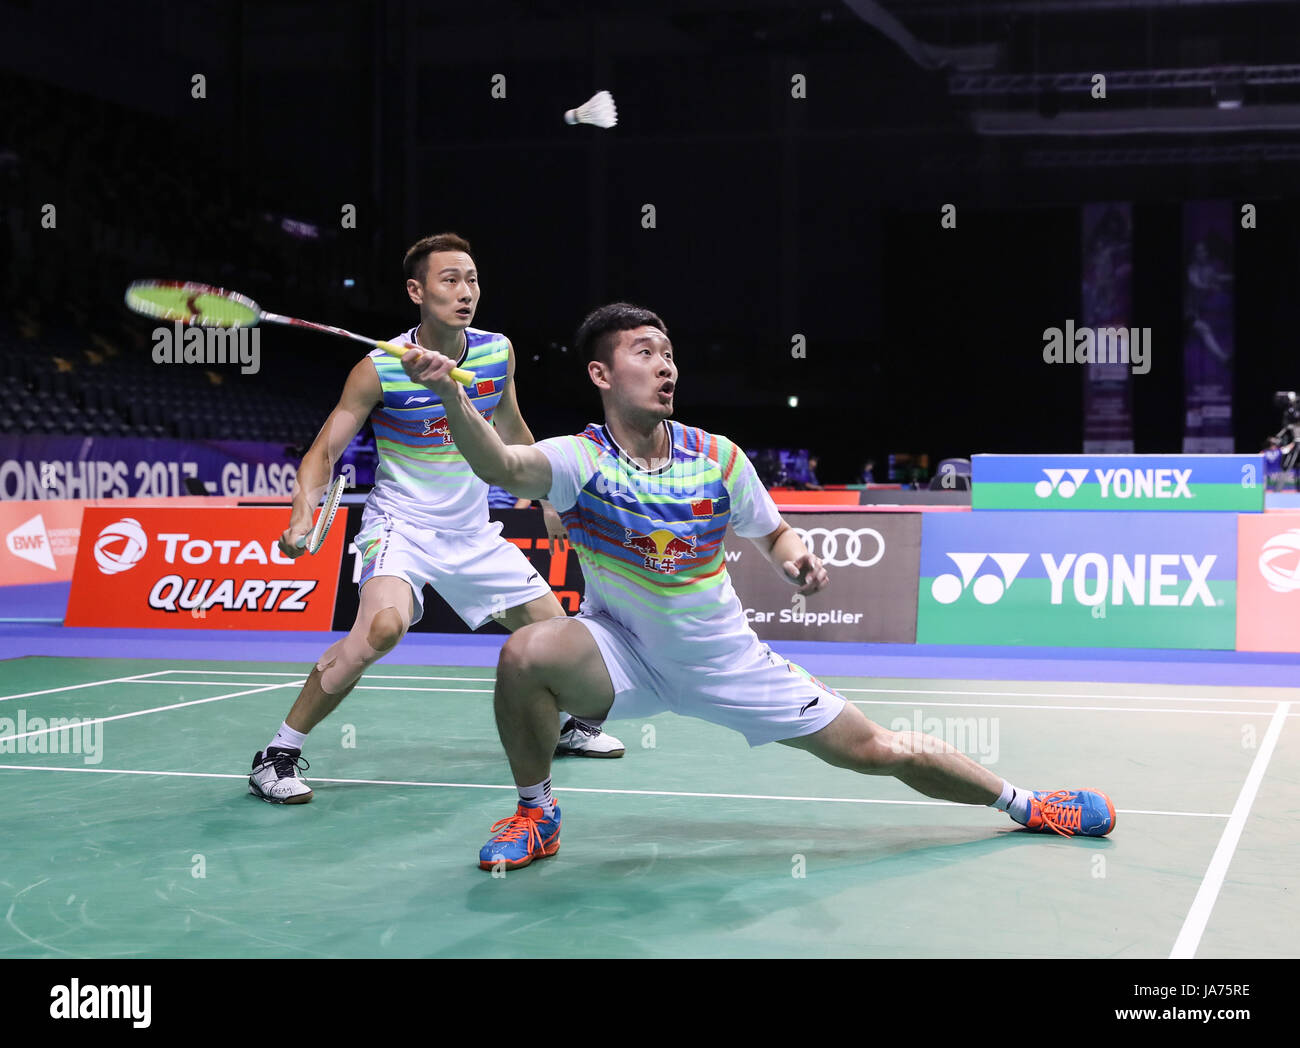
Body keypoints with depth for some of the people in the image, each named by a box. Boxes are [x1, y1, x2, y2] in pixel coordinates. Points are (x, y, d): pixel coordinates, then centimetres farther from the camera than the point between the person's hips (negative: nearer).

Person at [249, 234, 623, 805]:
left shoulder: (498, 352, -4)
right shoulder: (379, 368, -17)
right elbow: (324, 452, -13)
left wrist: (547, 498, 22)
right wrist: (303, 518, -30)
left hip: (472, 532, 6)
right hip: (400, 525, -5)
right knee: (383, 626, -32)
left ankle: (558, 725, 42)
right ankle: (278, 756, -21)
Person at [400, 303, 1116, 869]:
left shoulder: (719, 458, -11)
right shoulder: (579, 460, -20)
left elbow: (773, 532, 7)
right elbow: (500, 466, -42)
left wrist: (795, 561, -16)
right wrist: (451, 397, -60)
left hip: (725, 661, 2)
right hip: (621, 653, -1)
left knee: (874, 751, 1)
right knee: (526, 654, -32)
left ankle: (1019, 804, 27)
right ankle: (537, 815, -5)